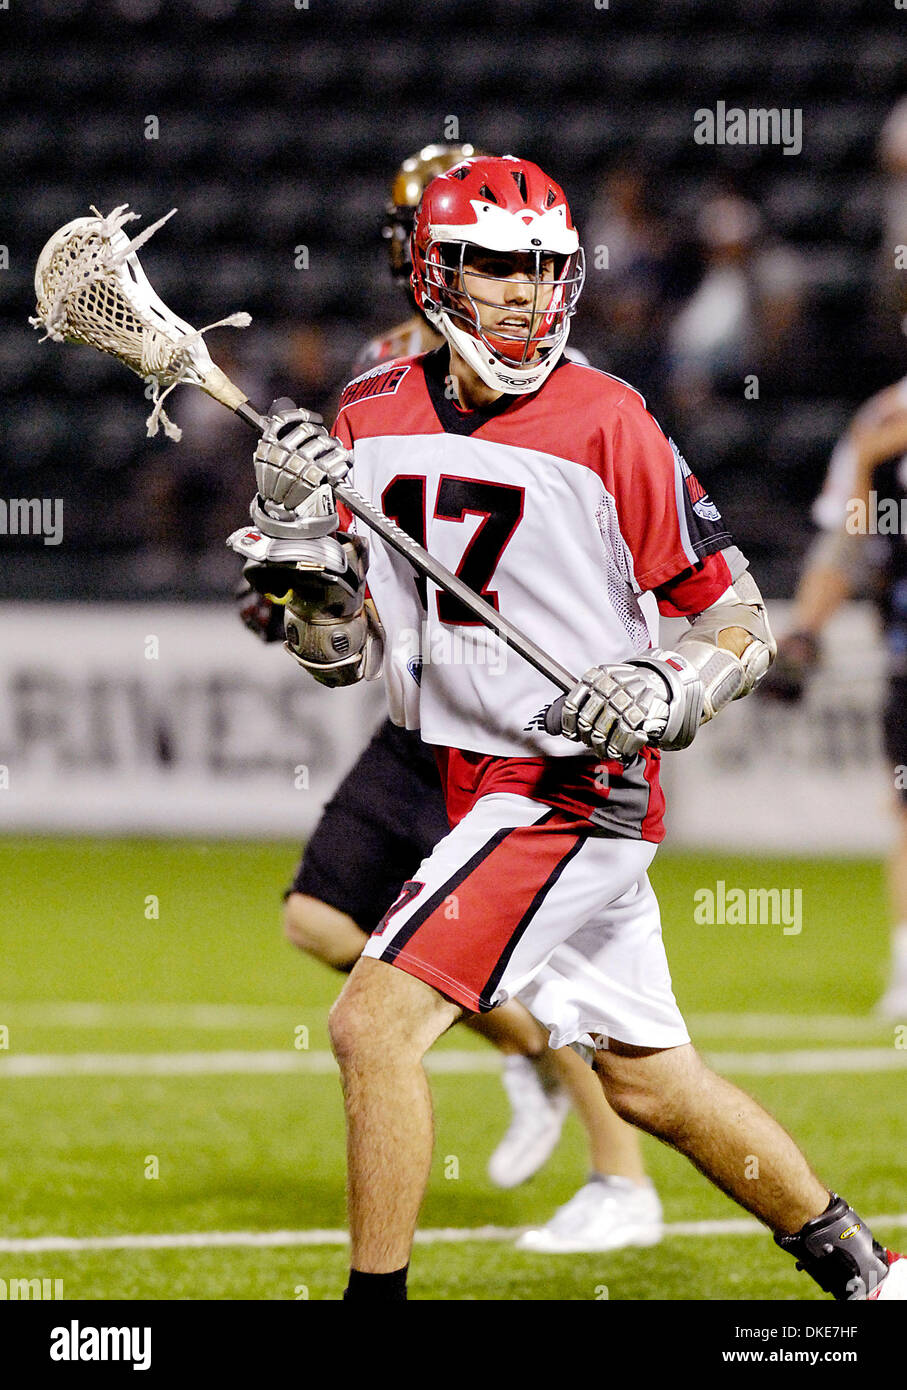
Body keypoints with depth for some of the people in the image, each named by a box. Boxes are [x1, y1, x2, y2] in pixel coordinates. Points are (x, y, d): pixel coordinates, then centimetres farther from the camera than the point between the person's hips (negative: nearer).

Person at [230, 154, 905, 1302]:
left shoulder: (606, 424, -13)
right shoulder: (372, 418, 4)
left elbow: (742, 624, -7)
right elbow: (343, 656, 7)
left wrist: (666, 695, -26)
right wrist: (299, 538, -11)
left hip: (574, 780, -7)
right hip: (476, 789, 7)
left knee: (377, 1021, -18)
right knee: (648, 1079, 16)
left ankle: (375, 1301, -11)